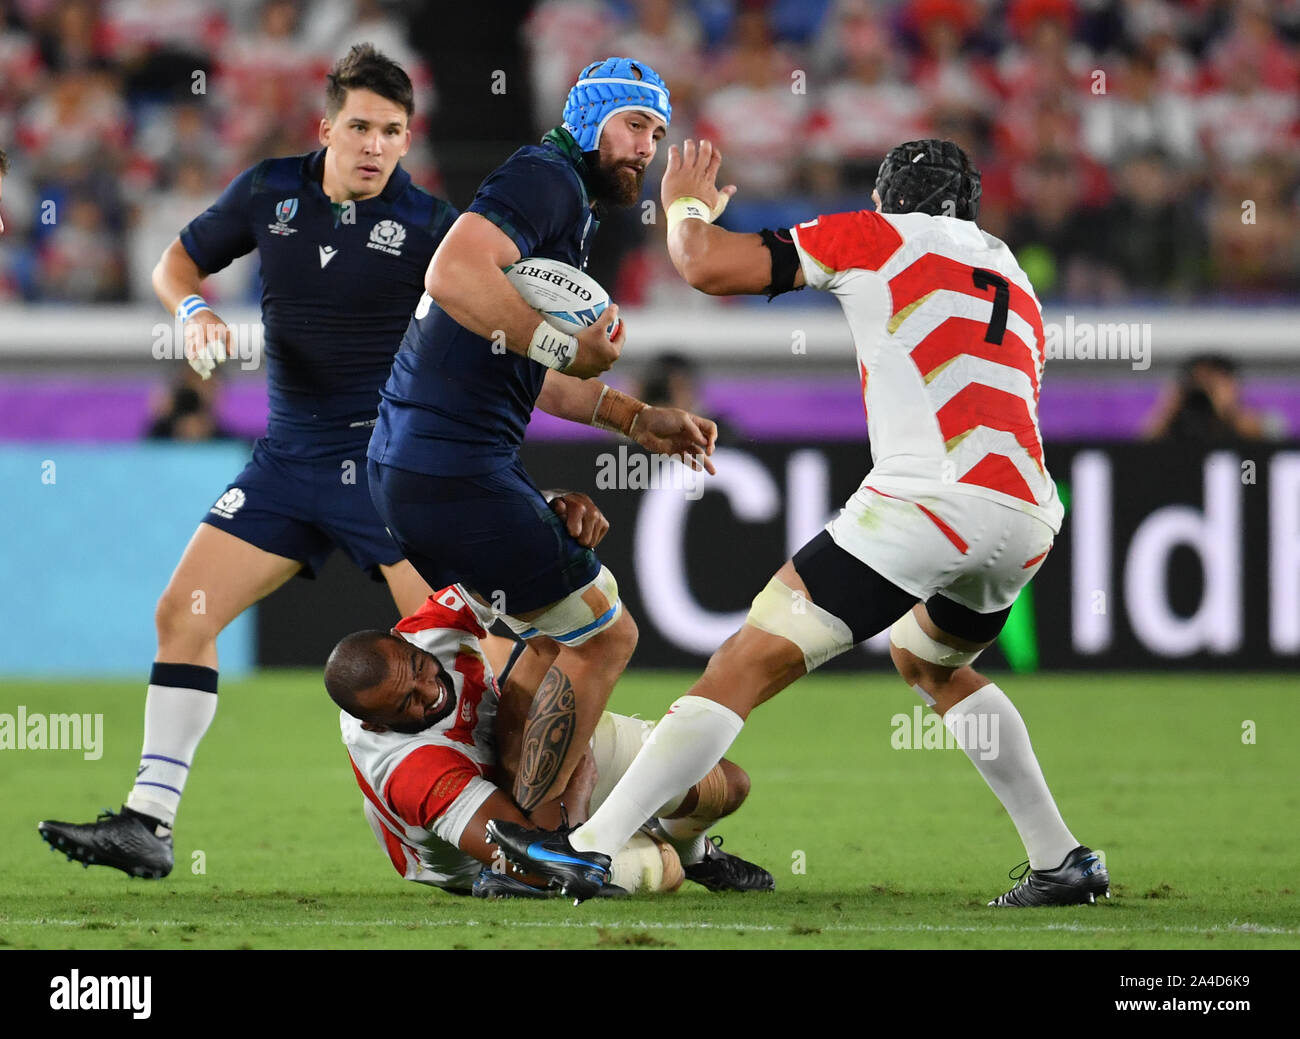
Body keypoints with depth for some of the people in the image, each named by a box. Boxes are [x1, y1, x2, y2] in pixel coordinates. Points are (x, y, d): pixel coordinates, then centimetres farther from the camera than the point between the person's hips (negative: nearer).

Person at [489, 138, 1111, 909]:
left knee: (753, 663, -4)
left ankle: (589, 846, -9)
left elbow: (709, 266, 5)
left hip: (930, 499, -7)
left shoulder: (876, 237, 10)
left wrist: (687, 205, 25)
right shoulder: (1013, 277, 28)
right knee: (931, 661, 34)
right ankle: (1063, 861, 31)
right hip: (1028, 519, 7)